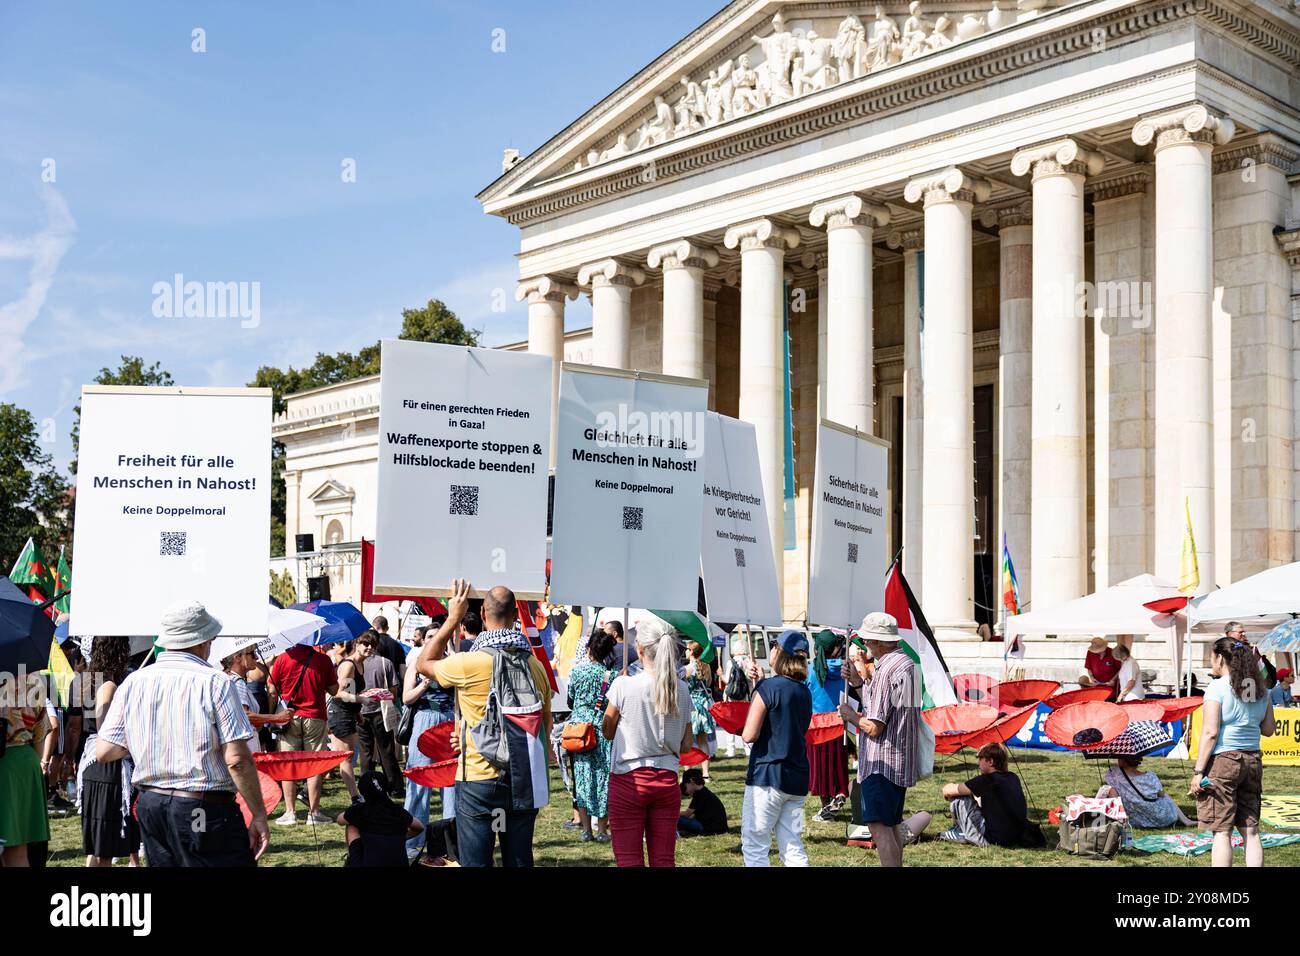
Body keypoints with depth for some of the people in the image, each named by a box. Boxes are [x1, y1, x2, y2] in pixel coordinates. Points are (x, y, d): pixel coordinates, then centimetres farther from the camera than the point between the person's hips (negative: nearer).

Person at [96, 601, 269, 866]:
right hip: (205, 811, -6)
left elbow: (104, 752, 5)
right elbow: (237, 759, -15)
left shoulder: (133, 683, 4)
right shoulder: (215, 682, -10)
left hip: (149, 805, 6)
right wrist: (258, 816, -8)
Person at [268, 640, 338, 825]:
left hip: (289, 719, 0)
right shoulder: (323, 659, -4)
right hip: (315, 718, 0)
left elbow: (272, 692, 0)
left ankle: (290, 812, 5)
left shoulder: (282, 659, -3)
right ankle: (314, 812, 4)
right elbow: (334, 690, 3)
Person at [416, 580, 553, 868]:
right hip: (525, 784, 5)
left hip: (479, 781, -4)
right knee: (520, 860, 11)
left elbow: (424, 662, 6)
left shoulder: (470, 663, -14)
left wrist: (453, 618, 8)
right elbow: (546, 726, 12)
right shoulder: (535, 666, 3)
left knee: (476, 861, 3)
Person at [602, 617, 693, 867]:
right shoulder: (681, 689, 0)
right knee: (664, 860, 8)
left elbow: (607, 731, 3)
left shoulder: (624, 685, -12)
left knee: (629, 859, 1)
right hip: (667, 781, 4)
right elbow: (686, 745, 6)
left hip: (628, 779, -3)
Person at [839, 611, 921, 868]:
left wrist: (851, 715, -2)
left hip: (881, 762, -10)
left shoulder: (886, 670, -18)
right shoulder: (908, 663, 13)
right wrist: (861, 682, 17)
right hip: (904, 761, 10)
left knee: (878, 825, -11)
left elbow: (874, 727, -20)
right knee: (892, 824, 17)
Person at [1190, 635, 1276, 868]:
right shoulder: (1259, 689, 9)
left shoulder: (1217, 687, -9)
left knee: (1222, 831, -4)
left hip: (1222, 760, -6)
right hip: (1252, 760, 6)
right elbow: (1268, 729, 15)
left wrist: (1198, 772, -12)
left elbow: (1210, 732, -14)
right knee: (1251, 831, 10)